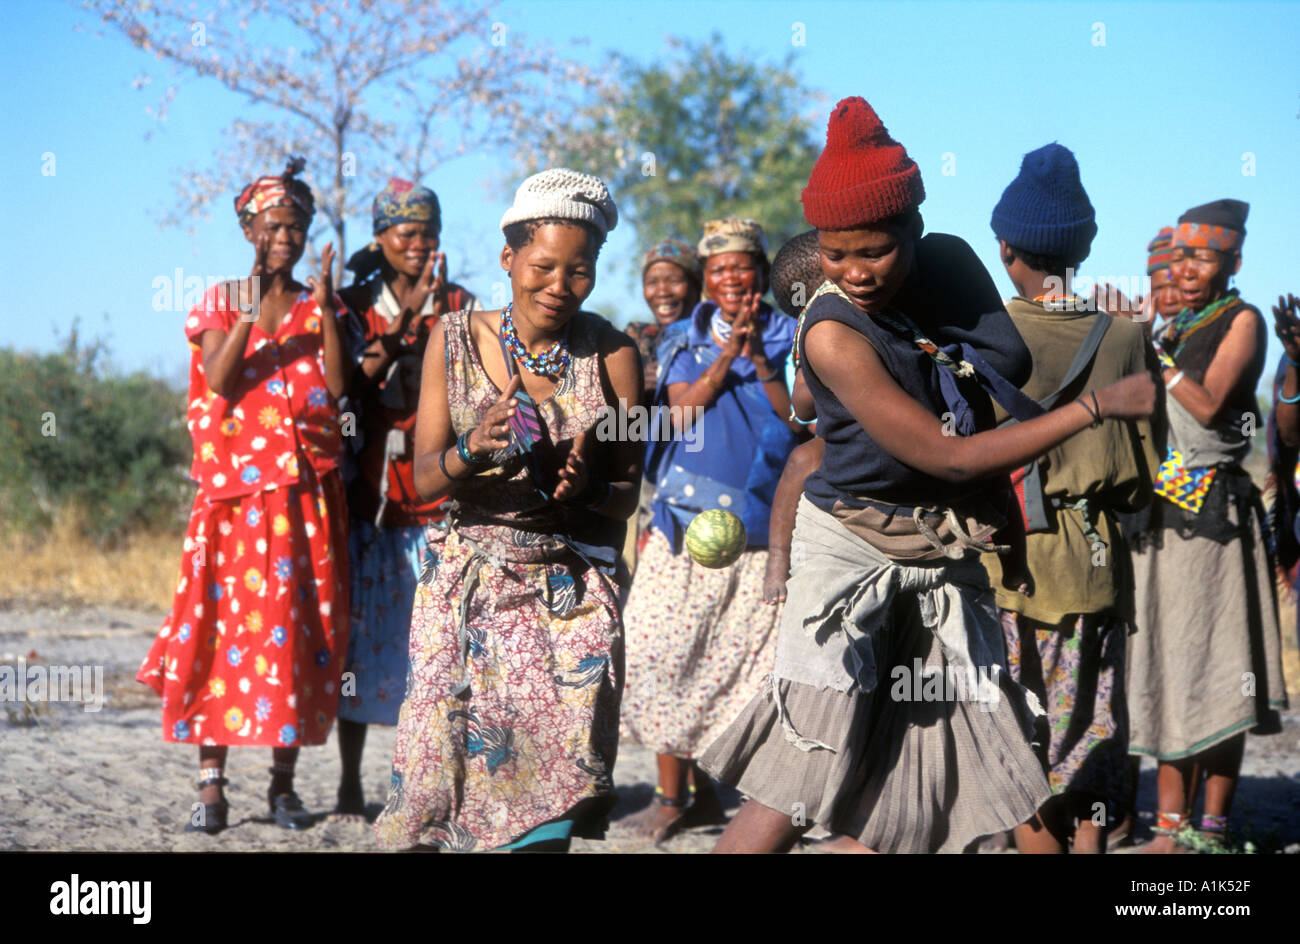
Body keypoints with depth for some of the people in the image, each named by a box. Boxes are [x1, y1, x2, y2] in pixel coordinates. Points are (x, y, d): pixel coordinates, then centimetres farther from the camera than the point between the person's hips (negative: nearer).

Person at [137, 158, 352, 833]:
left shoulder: (322, 308, 11)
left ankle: (284, 782, 7)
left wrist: (324, 306, -8)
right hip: (235, 490, -1)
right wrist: (250, 313, -17)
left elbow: (338, 387, -4)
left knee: (301, 628, 0)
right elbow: (220, 382, -8)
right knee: (225, 622, -6)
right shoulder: (221, 301, 8)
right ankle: (211, 785, -4)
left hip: (309, 493, 2)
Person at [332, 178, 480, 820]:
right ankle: (351, 783, 9)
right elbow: (348, 384, -4)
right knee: (361, 638, 0)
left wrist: (437, 316, -11)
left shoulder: (460, 305, 10)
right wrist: (403, 322, -14)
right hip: (370, 495, 0)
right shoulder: (356, 304, 8)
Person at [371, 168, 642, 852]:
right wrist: (473, 449, -22)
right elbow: (425, 478, -1)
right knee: (445, 756, -7)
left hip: (570, 591, 0)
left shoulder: (611, 354, 0)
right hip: (468, 586, 0)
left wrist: (585, 490, -18)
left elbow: (627, 492, 4)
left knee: (550, 786, -7)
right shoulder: (454, 339, 1)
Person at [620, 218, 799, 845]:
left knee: (745, 659, -5)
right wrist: (726, 356, -12)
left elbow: (798, 419, -3)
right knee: (669, 652, -5)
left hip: (760, 526, -1)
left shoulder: (788, 340, 8)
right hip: (687, 520, 1)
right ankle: (673, 792, 3)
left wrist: (756, 355, -12)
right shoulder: (686, 342, 13)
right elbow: (682, 408, -1)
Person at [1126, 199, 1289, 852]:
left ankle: (1213, 828, 2)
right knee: (1167, 667, 6)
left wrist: (1154, 351, -12)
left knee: (1212, 667, -4)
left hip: (1212, 510, -7)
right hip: (1159, 513, 7)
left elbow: (1207, 404, -15)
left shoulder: (1242, 320, -2)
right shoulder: (1173, 327, 17)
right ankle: (1170, 828, 9)